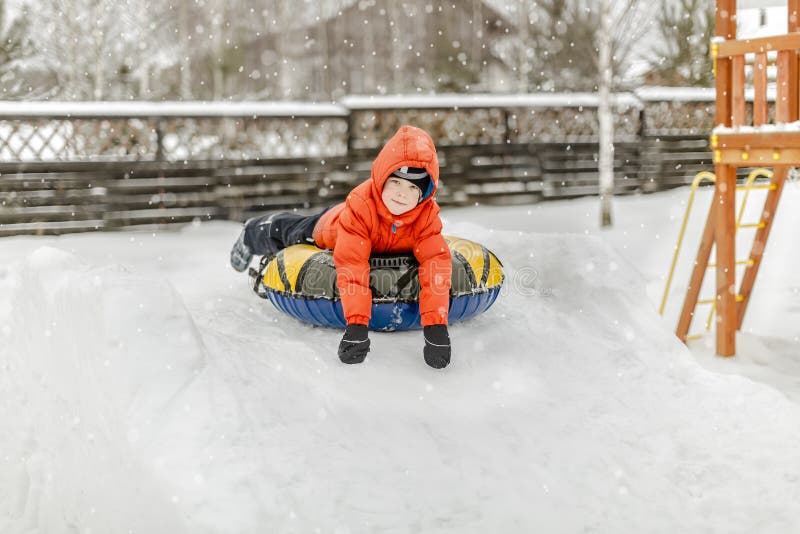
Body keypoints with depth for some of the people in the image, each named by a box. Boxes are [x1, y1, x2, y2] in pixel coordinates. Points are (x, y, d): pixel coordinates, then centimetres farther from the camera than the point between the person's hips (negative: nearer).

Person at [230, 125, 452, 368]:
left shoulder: (427, 215, -40)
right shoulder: (360, 204, -48)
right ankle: (254, 231, 57)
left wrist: (435, 326, -57)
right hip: (331, 231, -3)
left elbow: (436, 265, -46)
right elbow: (352, 266, -51)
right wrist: (356, 325, -58)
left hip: (392, 247, 3)